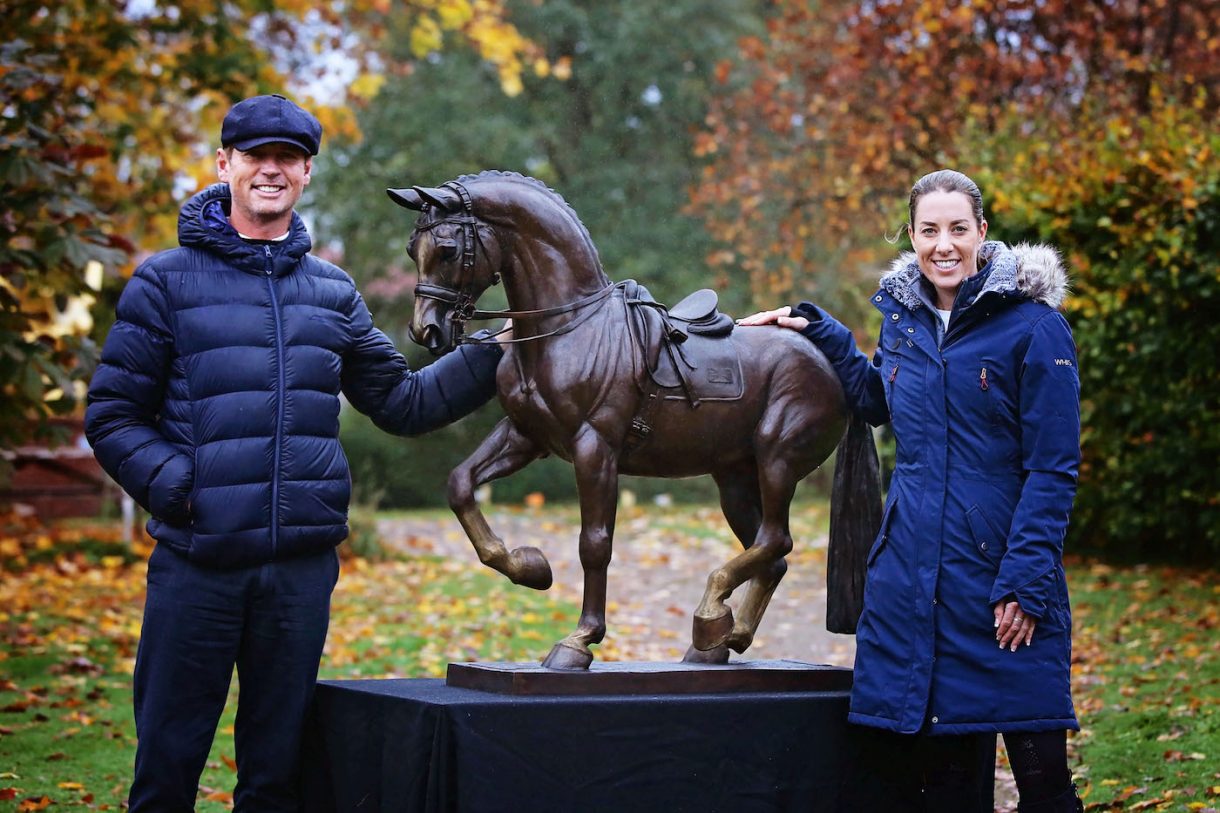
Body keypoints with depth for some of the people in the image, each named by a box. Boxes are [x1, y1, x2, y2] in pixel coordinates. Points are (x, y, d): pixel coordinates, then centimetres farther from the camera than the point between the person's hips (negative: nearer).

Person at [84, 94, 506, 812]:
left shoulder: (332, 291, 13)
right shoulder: (168, 280, 2)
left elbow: (403, 402, 16)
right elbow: (113, 416, 0)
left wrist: (495, 355, 7)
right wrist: (172, 483, -16)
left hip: (304, 564, 3)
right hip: (198, 560, -3)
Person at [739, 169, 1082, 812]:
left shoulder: (1034, 326, -8)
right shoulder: (901, 316, 9)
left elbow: (1053, 468, -9)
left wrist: (1026, 582, -15)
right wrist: (818, 332, 20)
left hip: (1002, 571, -5)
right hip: (911, 564, 5)